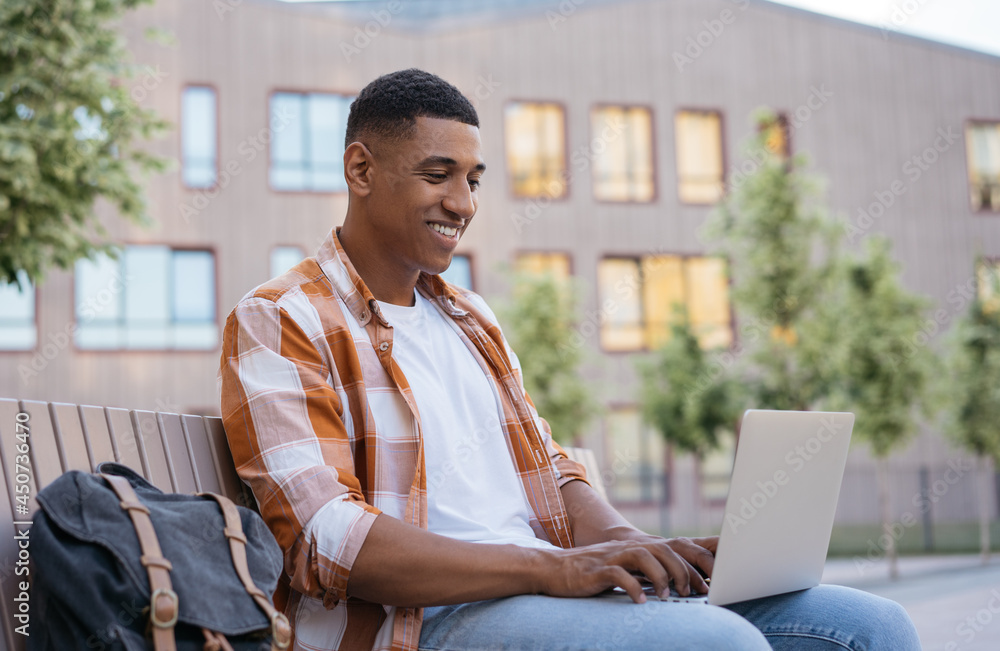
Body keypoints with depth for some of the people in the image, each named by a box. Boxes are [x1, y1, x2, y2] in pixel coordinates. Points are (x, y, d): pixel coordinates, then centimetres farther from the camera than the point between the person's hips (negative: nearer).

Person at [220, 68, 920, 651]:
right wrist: (553, 567, -21)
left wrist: (633, 546, -1)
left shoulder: (470, 318, 24)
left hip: (553, 587, 8)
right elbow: (327, 541, -14)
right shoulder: (279, 322, -1)